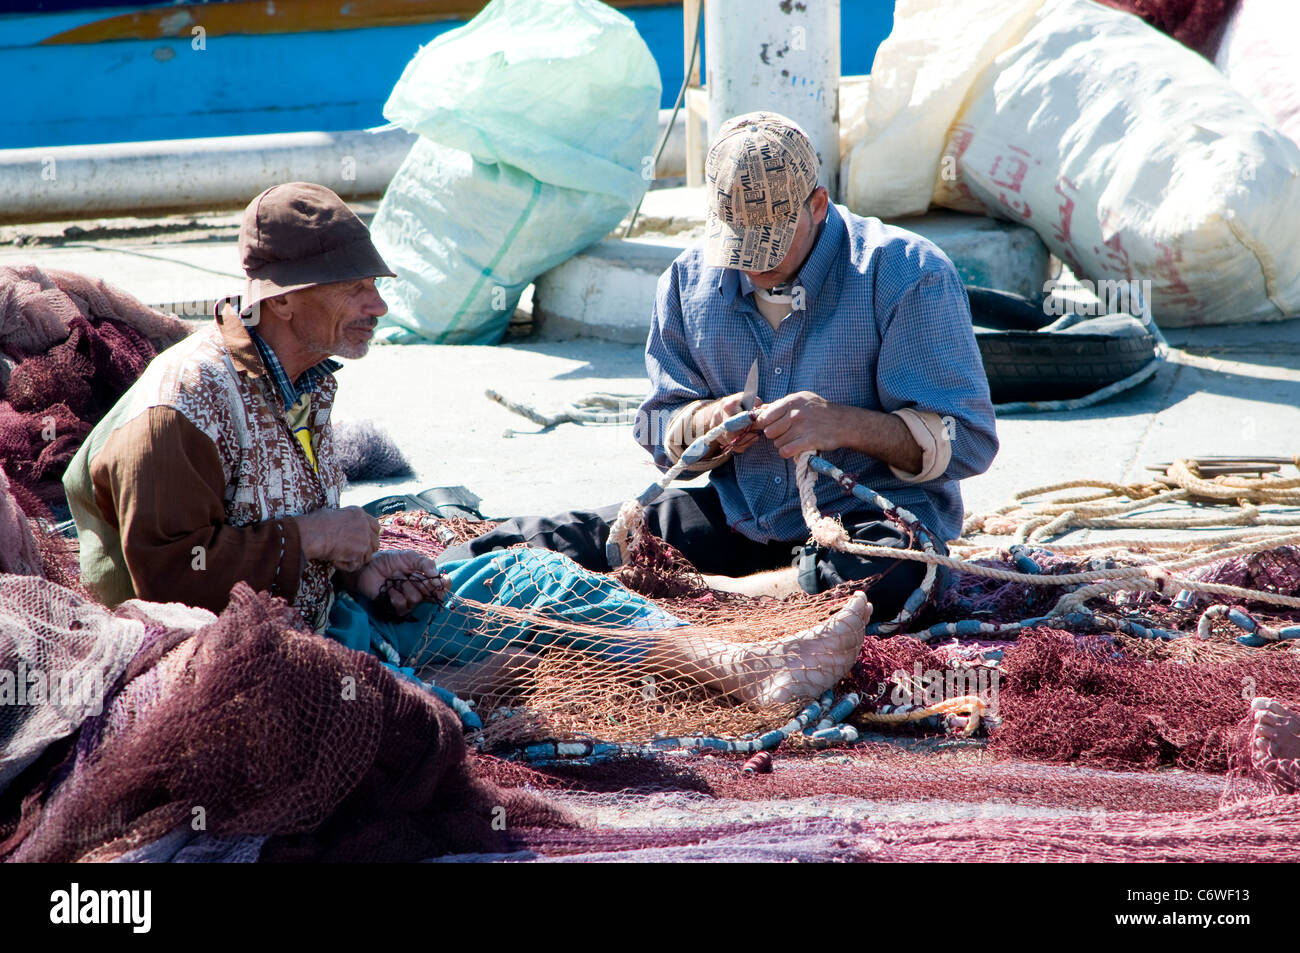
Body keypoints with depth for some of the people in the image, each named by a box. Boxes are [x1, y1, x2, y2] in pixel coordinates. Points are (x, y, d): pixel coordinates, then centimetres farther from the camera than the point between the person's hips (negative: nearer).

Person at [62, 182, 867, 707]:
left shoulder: (306, 380, 13)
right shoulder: (186, 403, -18)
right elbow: (167, 576, -23)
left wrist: (364, 569, 1)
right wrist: (304, 540, -19)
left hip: (324, 614, 7)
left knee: (523, 578, -3)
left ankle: (749, 667, -12)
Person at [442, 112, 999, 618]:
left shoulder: (906, 274, -11)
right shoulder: (690, 279, 5)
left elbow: (967, 440, -13)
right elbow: (660, 436, 10)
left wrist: (846, 425, -29)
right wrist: (703, 424, -15)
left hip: (877, 519, -4)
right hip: (736, 518, 4)